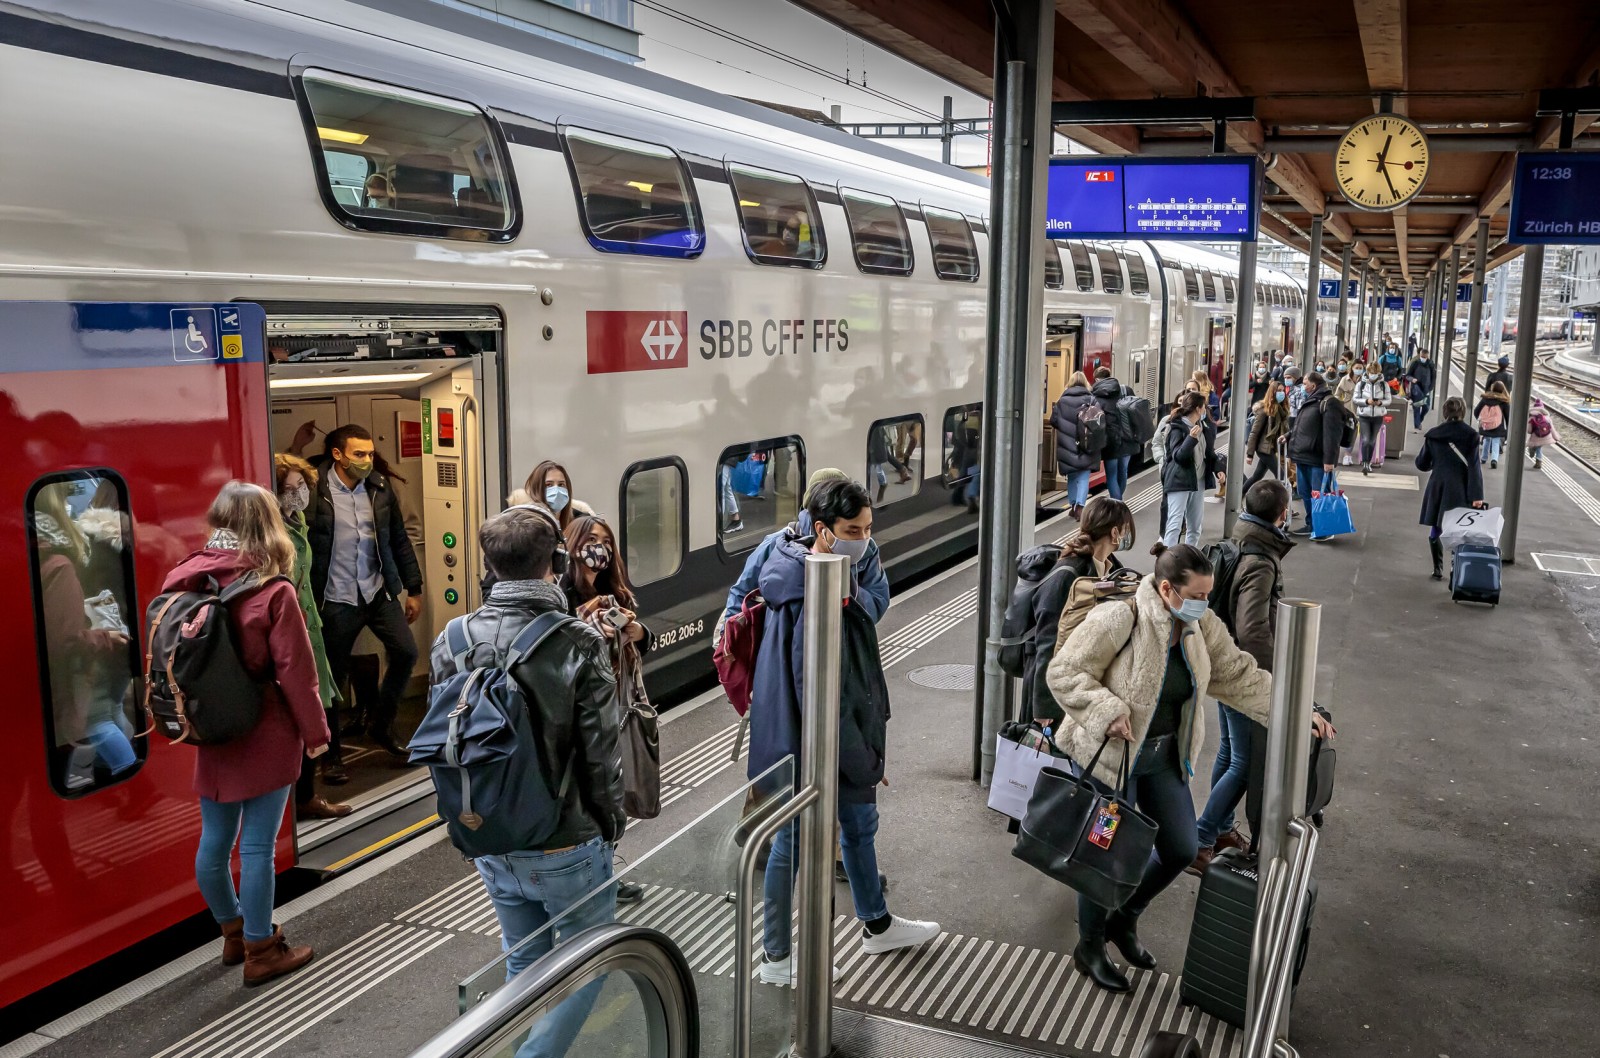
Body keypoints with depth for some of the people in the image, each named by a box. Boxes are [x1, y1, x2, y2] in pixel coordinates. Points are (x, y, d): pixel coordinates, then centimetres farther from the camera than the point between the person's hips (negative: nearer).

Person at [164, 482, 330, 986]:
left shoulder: (183, 581, -1)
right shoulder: (272, 591, -16)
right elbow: (295, 671, -14)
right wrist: (315, 732, -3)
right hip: (265, 735, -6)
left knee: (214, 840, 16)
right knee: (257, 845, 3)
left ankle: (234, 931, 36)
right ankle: (260, 951, 14)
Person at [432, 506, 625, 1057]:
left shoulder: (450, 643, -6)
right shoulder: (578, 645, -20)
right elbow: (600, 753, -15)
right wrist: (612, 822, 1)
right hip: (566, 846, -5)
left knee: (523, 962, 24)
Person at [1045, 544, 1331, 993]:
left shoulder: (1201, 626, -2)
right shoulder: (1117, 622, -24)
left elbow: (1239, 675, 6)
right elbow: (1063, 672, -20)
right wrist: (1107, 710, -31)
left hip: (1165, 755, 7)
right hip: (1109, 754, -7)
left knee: (1181, 849, 13)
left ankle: (1124, 921, 38)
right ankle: (1089, 947, 27)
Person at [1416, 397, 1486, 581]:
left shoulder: (1433, 435, 1)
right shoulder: (1470, 435, -6)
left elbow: (1421, 464, 8)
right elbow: (1474, 467, -11)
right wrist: (1476, 495, -12)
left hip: (1436, 488, 2)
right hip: (1459, 491, -2)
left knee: (1435, 530, 12)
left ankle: (1438, 570, 15)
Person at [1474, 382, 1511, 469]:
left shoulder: (1485, 398, 3)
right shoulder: (1504, 401, -2)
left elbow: (1476, 412, 7)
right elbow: (1508, 416, 0)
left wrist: (1478, 418, 29)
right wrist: (1509, 429, 10)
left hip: (1485, 426, 2)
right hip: (1498, 428, -2)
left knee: (1487, 440, 23)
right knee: (1496, 442, -2)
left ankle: (1484, 458, 31)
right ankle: (1494, 459, -23)